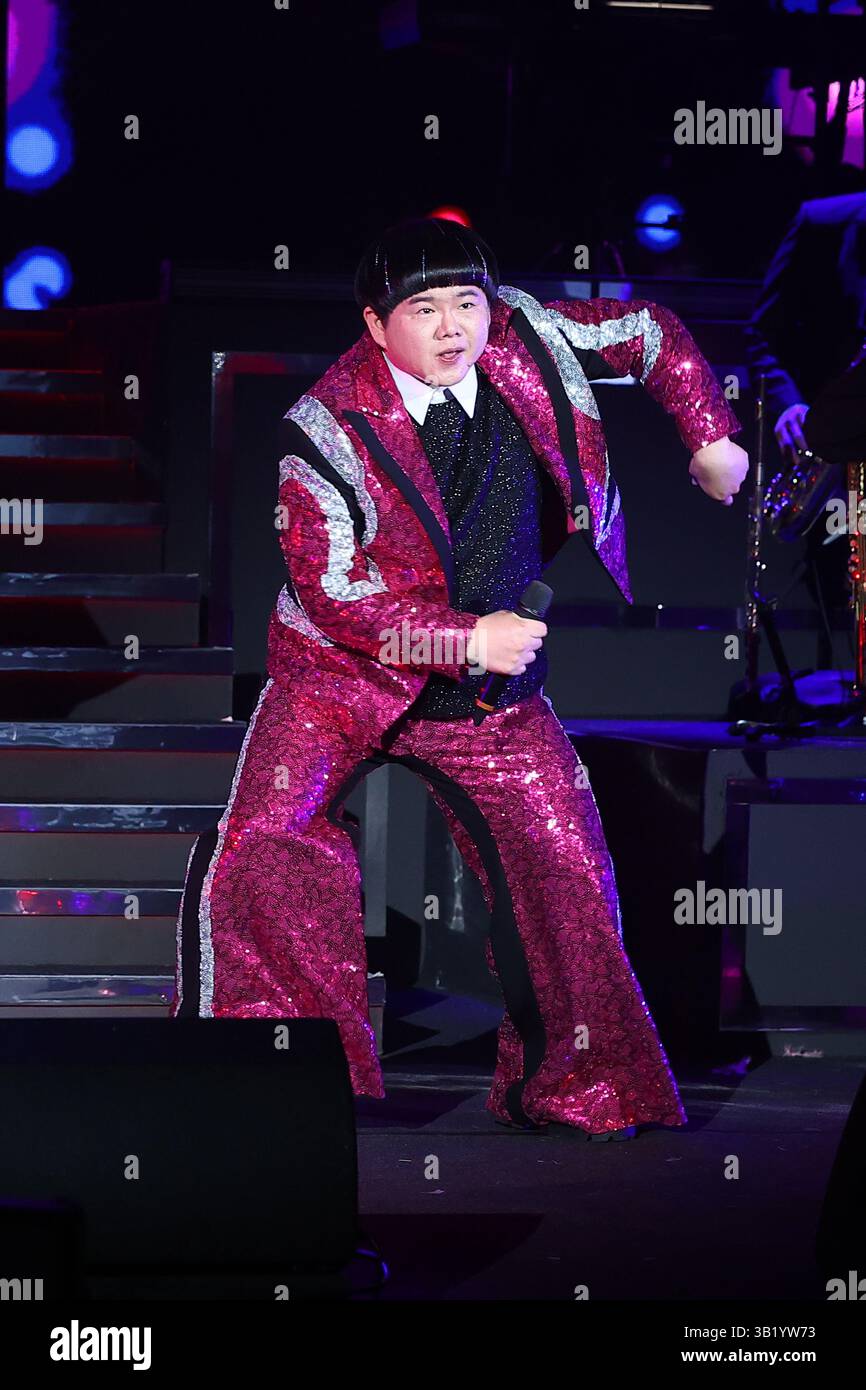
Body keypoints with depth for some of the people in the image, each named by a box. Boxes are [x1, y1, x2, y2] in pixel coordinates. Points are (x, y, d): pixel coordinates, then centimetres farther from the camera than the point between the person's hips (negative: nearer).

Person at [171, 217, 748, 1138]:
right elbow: (330, 589, -20)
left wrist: (710, 438, 4)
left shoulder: (527, 339, -7)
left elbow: (654, 335, 10)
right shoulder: (328, 428, -18)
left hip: (494, 696, 3)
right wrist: (467, 639, -23)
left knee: (570, 879, 2)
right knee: (258, 854, -19)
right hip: (344, 679, -3)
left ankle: (568, 1089, 20)